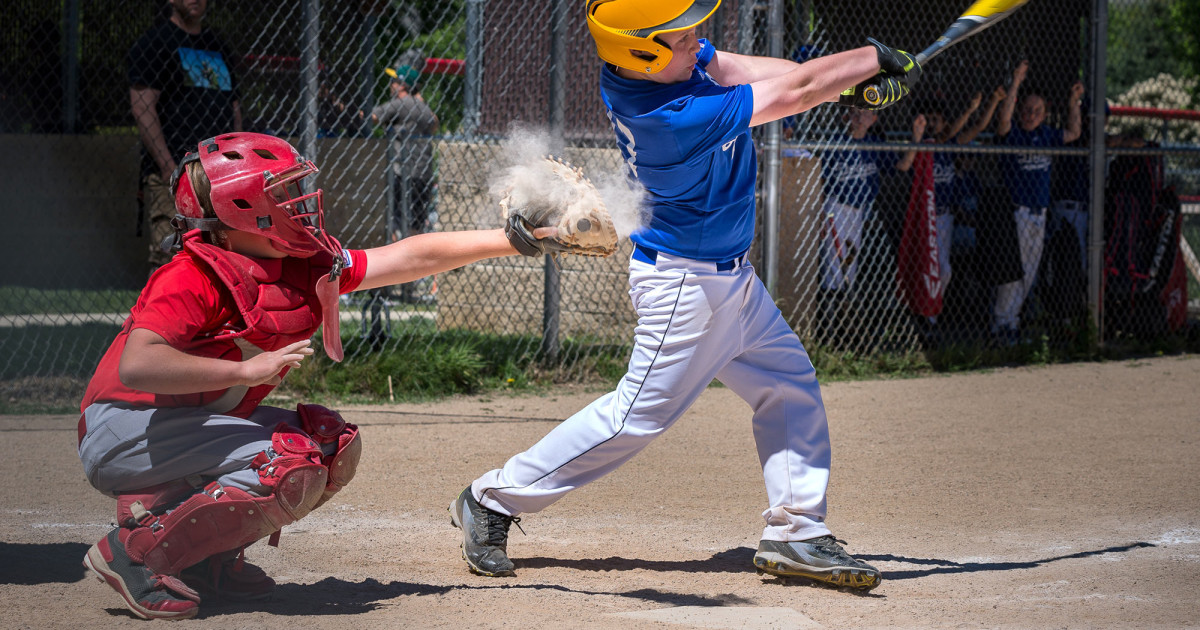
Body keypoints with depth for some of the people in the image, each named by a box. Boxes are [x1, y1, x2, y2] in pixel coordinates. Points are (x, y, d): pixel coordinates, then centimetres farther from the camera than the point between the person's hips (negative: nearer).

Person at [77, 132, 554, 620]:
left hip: (192, 431, 9)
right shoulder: (193, 278, -21)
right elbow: (137, 365, -34)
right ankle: (136, 552, -16)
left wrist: (513, 240, 6)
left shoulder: (306, 270, 4)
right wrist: (246, 370, -35)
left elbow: (412, 259, 8)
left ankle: (205, 557, 5)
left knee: (334, 444, 7)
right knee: (292, 469, -23)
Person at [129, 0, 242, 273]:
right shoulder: (154, 43, -1)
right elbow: (142, 107, -9)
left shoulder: (218, 47, 22)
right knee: (169, 259, -15)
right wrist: (169, 168, -16)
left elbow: (234, 108, 24)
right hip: (170, 178, -7)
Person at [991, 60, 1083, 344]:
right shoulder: (1012, 134, -7)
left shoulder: (1046, 135, 11)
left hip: (1039, 212, 7)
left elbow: (1073, 133, 27)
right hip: (1017, 211, -7)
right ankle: (1002, 322, -3)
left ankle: (1011, 317, 18)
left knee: (1029, 270, 10)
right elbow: (1003, 119, -28)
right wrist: (1016, 83, -31)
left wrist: (1074, 102, 16)